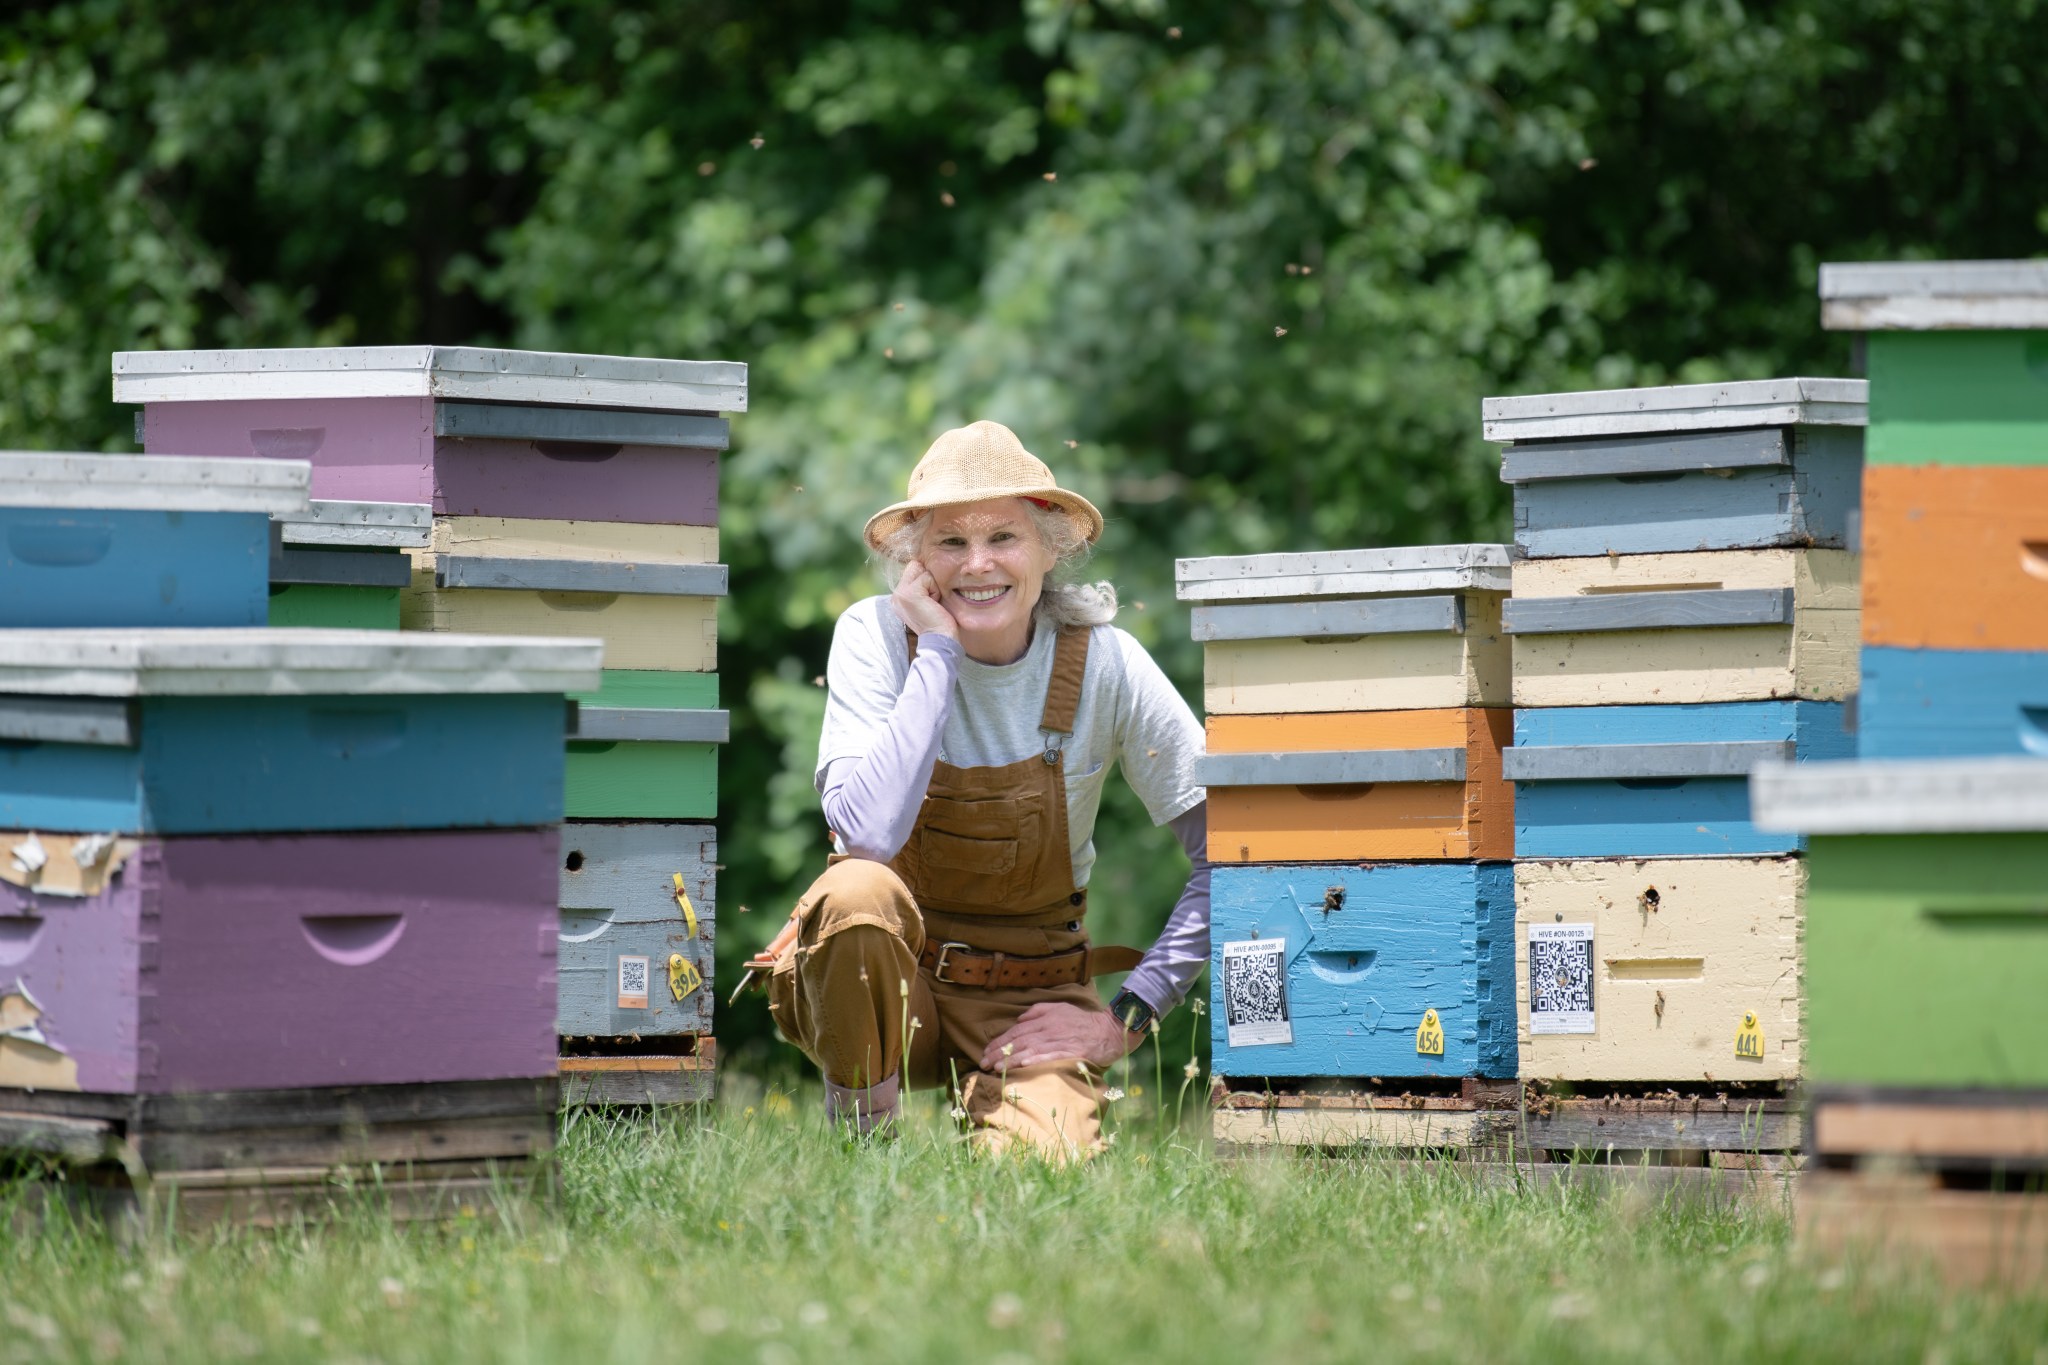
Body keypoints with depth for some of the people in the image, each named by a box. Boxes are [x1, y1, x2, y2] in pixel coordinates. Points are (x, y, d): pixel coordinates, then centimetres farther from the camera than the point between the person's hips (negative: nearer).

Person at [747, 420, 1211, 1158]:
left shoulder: (1102, 662, -12)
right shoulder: (876, 637, -14)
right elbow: (870, 834, -30)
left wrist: (1127, 1018, -12)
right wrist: (938, 652, -26)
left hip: (1025, 997, 1)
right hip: (877, 978, -1)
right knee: (859, 892, -34)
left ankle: (975, 1097, 10)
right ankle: (860, 1130, -8)